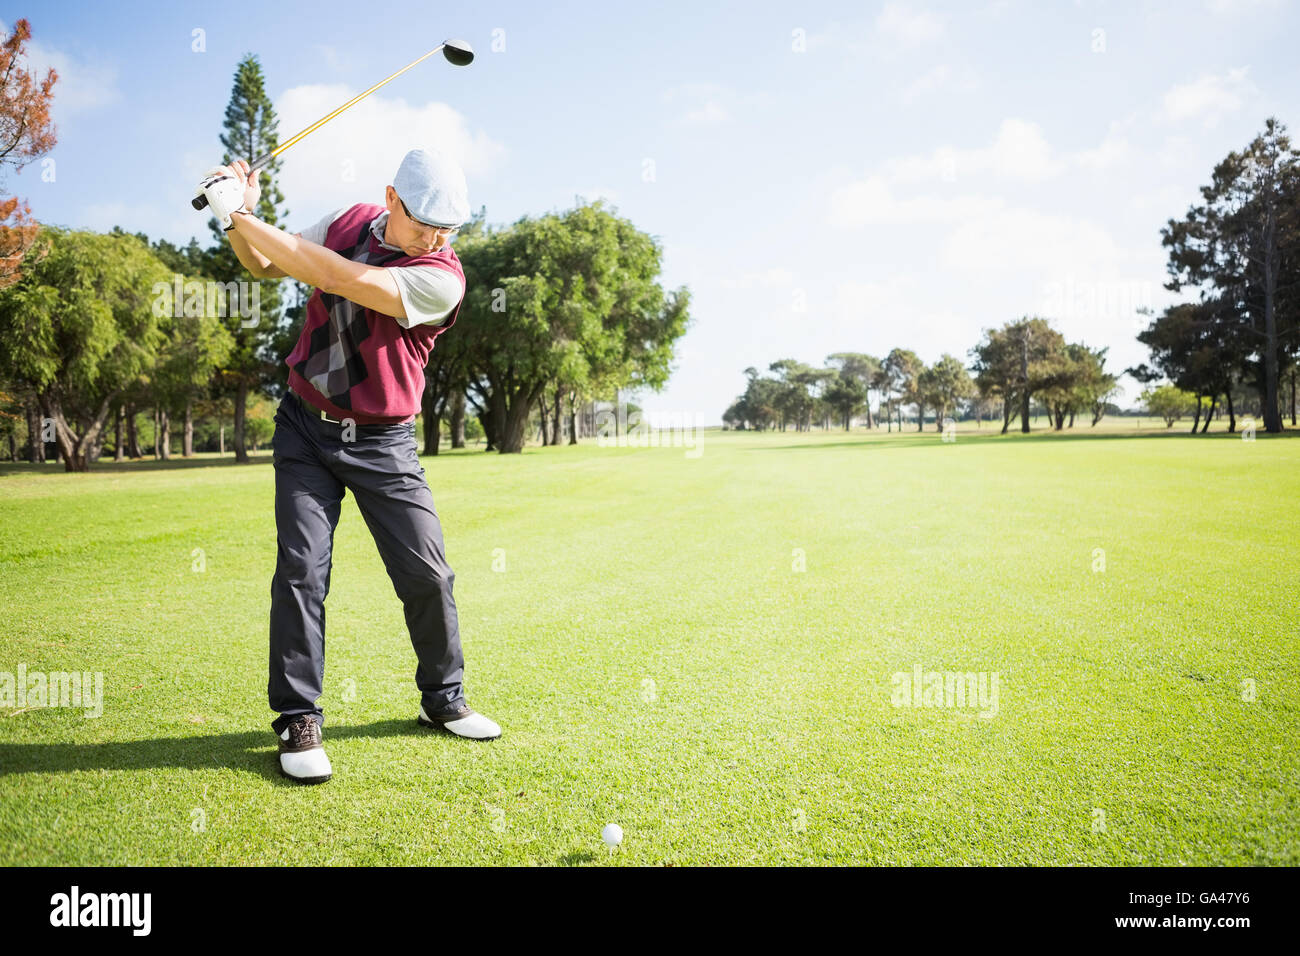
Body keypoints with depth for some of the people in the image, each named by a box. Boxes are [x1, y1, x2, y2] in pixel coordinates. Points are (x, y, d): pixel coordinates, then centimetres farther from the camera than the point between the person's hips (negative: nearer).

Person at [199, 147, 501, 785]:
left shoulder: (442, 278, -17)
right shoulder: (349, 222, 2)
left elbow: (338, 279, -28)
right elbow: (266, 265, 15)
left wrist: (243, 217, -23)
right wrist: (240, 221, -7)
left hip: (382, 445, -2)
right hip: (305, 427, 3)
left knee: (427, 576, -2)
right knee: (301, 568, -7)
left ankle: (443, 701, 20)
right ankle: (298, 720, 3)